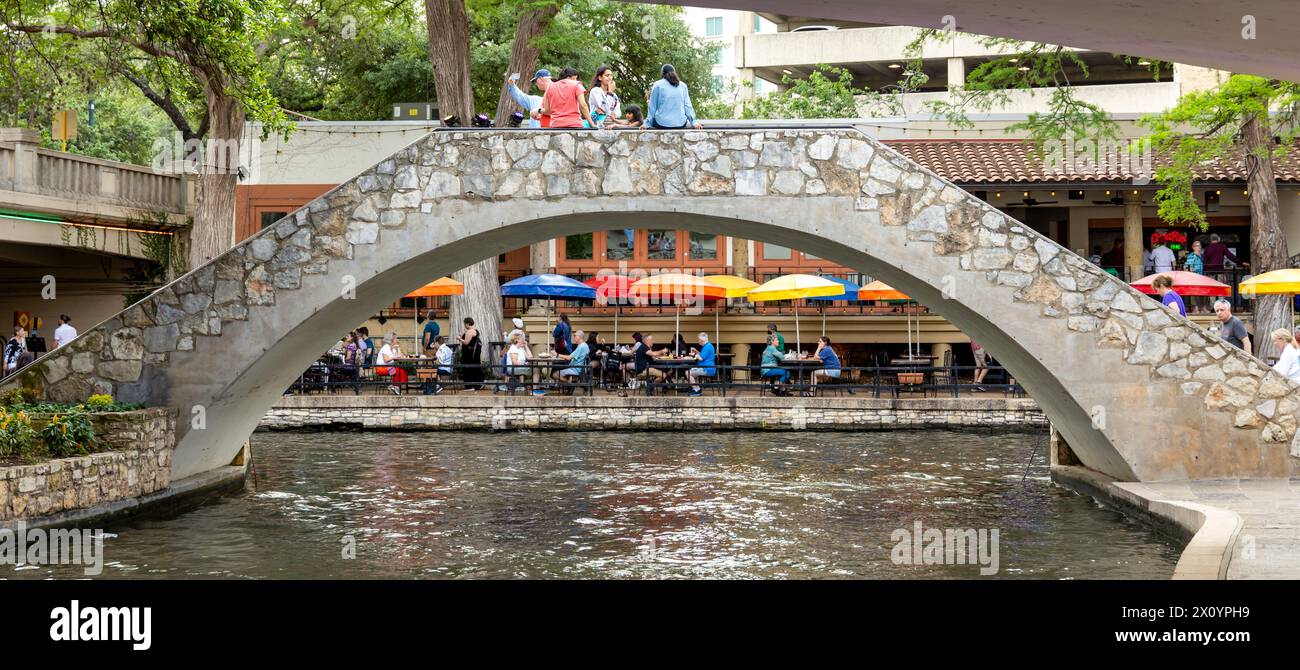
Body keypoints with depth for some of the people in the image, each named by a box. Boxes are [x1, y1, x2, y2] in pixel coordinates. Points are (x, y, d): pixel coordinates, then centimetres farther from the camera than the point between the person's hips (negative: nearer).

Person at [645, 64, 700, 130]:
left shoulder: (657, 85, 1)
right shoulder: (683, 85, 8)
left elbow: (652, 106, 2)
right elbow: (687, 105, 6)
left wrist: (647, 124, 8)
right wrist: (693, 122, 10)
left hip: (662, 124, -1)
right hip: (680, 124, 1)